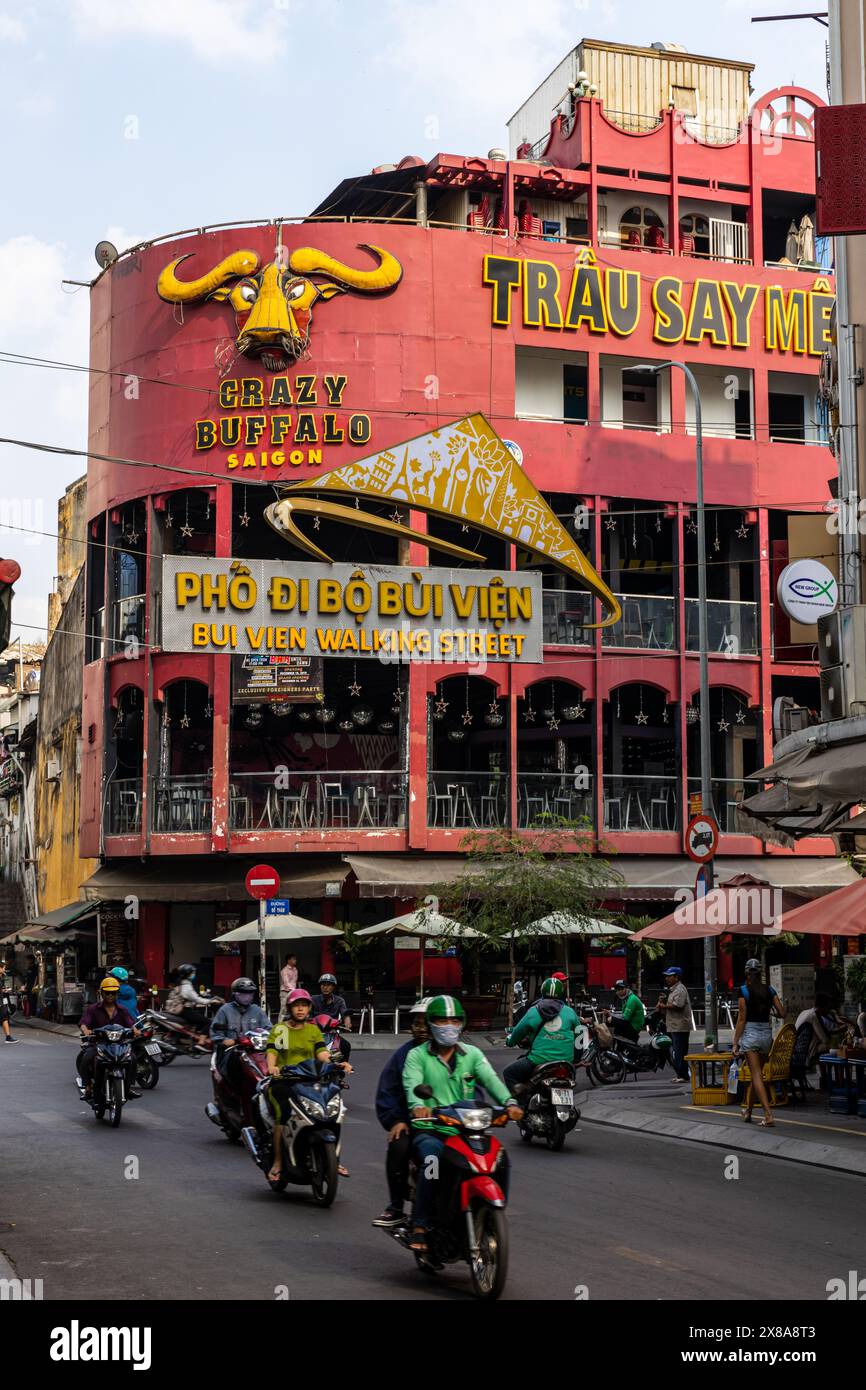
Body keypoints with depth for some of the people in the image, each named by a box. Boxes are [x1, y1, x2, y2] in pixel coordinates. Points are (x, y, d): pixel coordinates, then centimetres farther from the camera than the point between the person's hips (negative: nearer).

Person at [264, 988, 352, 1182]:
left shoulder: (314, 1030, 18)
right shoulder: (279, 1029, 8)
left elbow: (321, 1052, 6)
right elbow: (271, 1051, -5)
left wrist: (335, 1064, -14)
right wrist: (271, 1066, -27)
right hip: (283, 1080, -3)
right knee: (281, 1117, -22)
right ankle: (278, 1162, -12)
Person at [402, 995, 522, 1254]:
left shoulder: (472, 1054, 14)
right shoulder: (417, 1056, 5)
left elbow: (491, 1079, -4)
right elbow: (412, 1085, -13)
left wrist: (509, 1102, -24)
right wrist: (417, 1106, -37)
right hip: (430, 1130, -3)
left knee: (500, 1158, -19)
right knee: (433, 1160, -34)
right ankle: (420, 1227, -26)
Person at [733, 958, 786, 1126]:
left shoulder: (744, 990, -8)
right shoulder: (769, 990, 4)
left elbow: (742, 1019, -10)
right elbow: (782, 1014, 1)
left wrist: (735, 1043, -6)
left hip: (750, 1033, -5)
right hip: (766, 1033, 5)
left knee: (757, 1076, -6)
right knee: (757, 1073, 19)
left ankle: (768, 1115, -18)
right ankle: (748, 1110, 33)